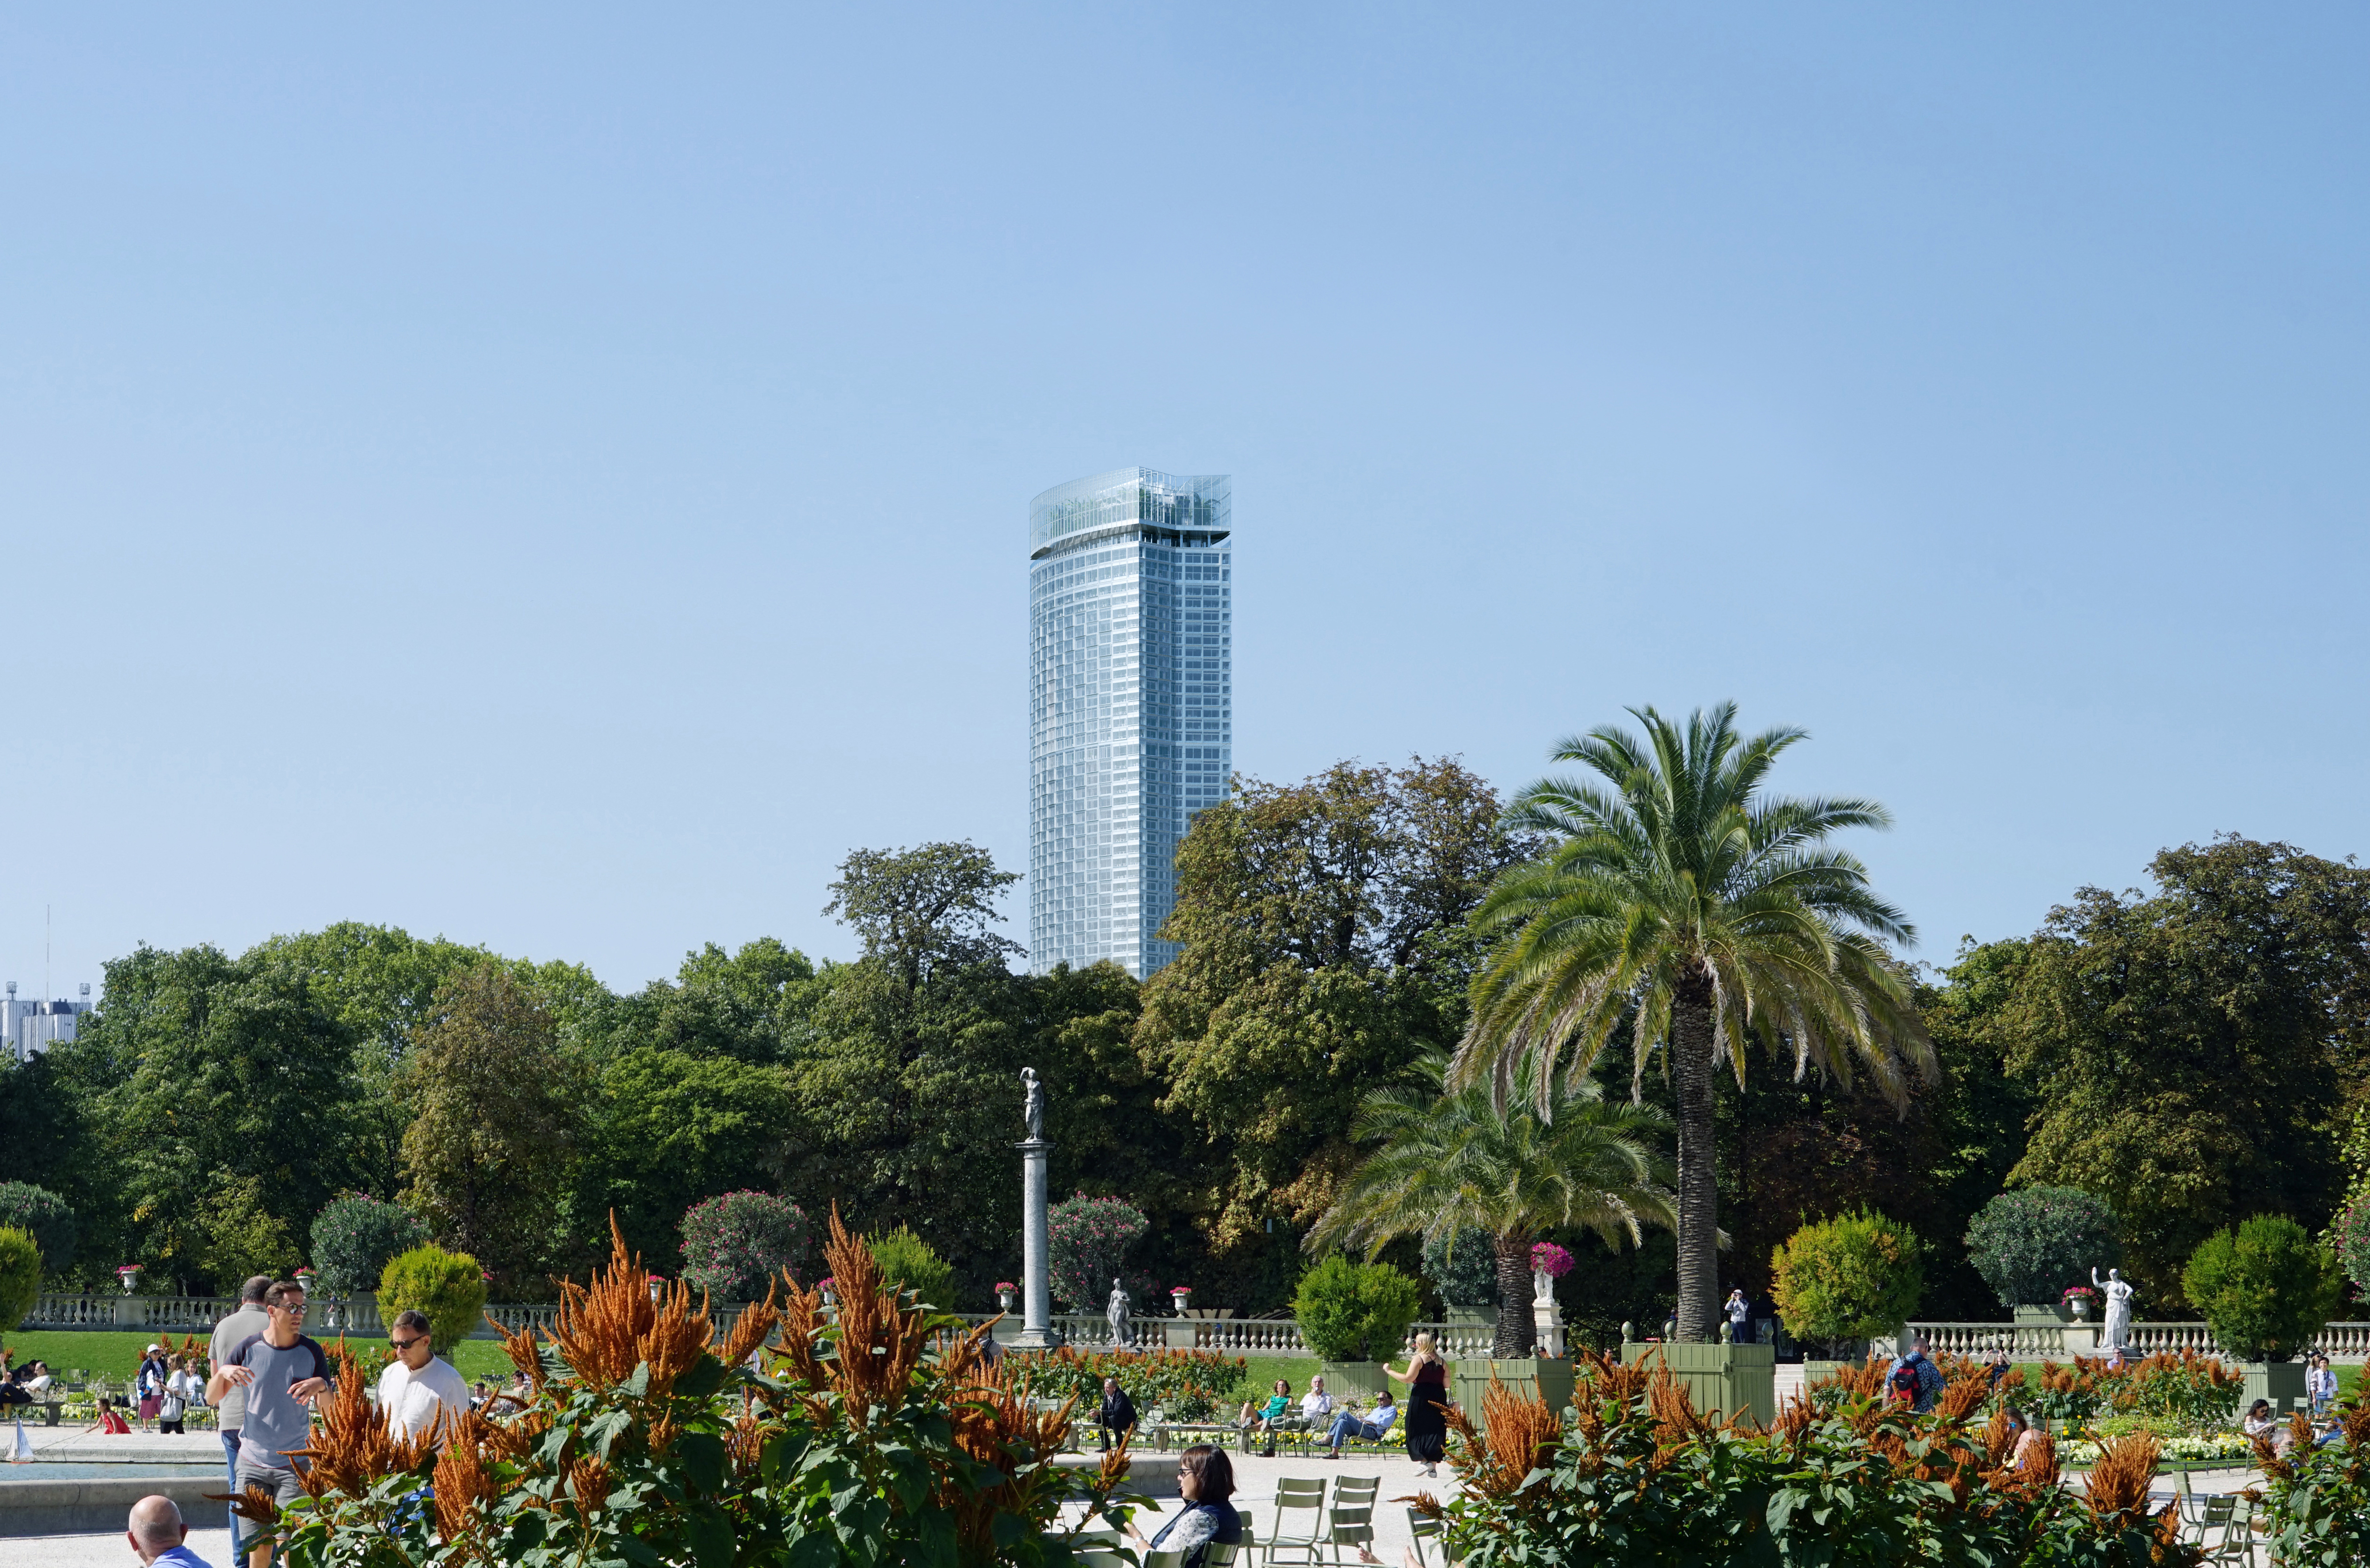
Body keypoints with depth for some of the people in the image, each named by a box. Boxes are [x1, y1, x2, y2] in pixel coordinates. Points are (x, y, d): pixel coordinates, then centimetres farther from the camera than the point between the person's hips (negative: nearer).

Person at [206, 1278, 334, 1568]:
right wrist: (223, 1373, -14)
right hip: (252, 1464, 2)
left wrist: (321, 1385, -22)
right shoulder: (249, 1348, 0)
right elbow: (211, 1398, 7)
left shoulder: (312, 1352, -1)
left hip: (294, 1466, -1)